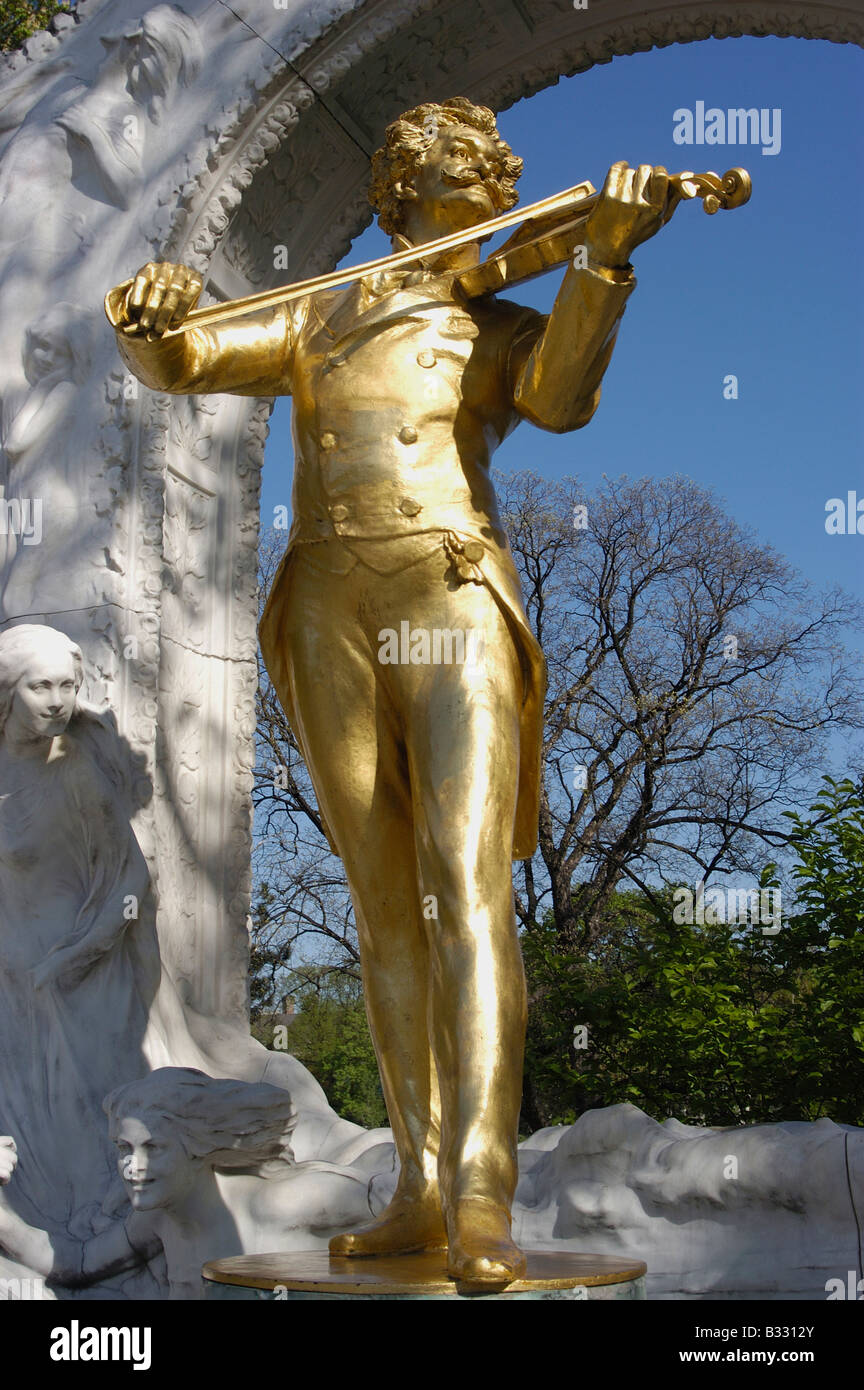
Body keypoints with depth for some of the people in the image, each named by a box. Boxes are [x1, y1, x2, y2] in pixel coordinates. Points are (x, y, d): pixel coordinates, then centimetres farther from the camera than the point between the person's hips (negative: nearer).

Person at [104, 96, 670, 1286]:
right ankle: (422, 1189, 9)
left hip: (451, 600, -3)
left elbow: (563, 396, -5)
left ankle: (482, 1198, -25)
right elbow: (177, 361, 13)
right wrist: (152, 314, -13)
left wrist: (604, 258, -21)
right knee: (386, 909, 4)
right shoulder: (315, 322, 25)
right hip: (329, 617, 3)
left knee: (466, 889, -18)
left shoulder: (505, 332, 18)